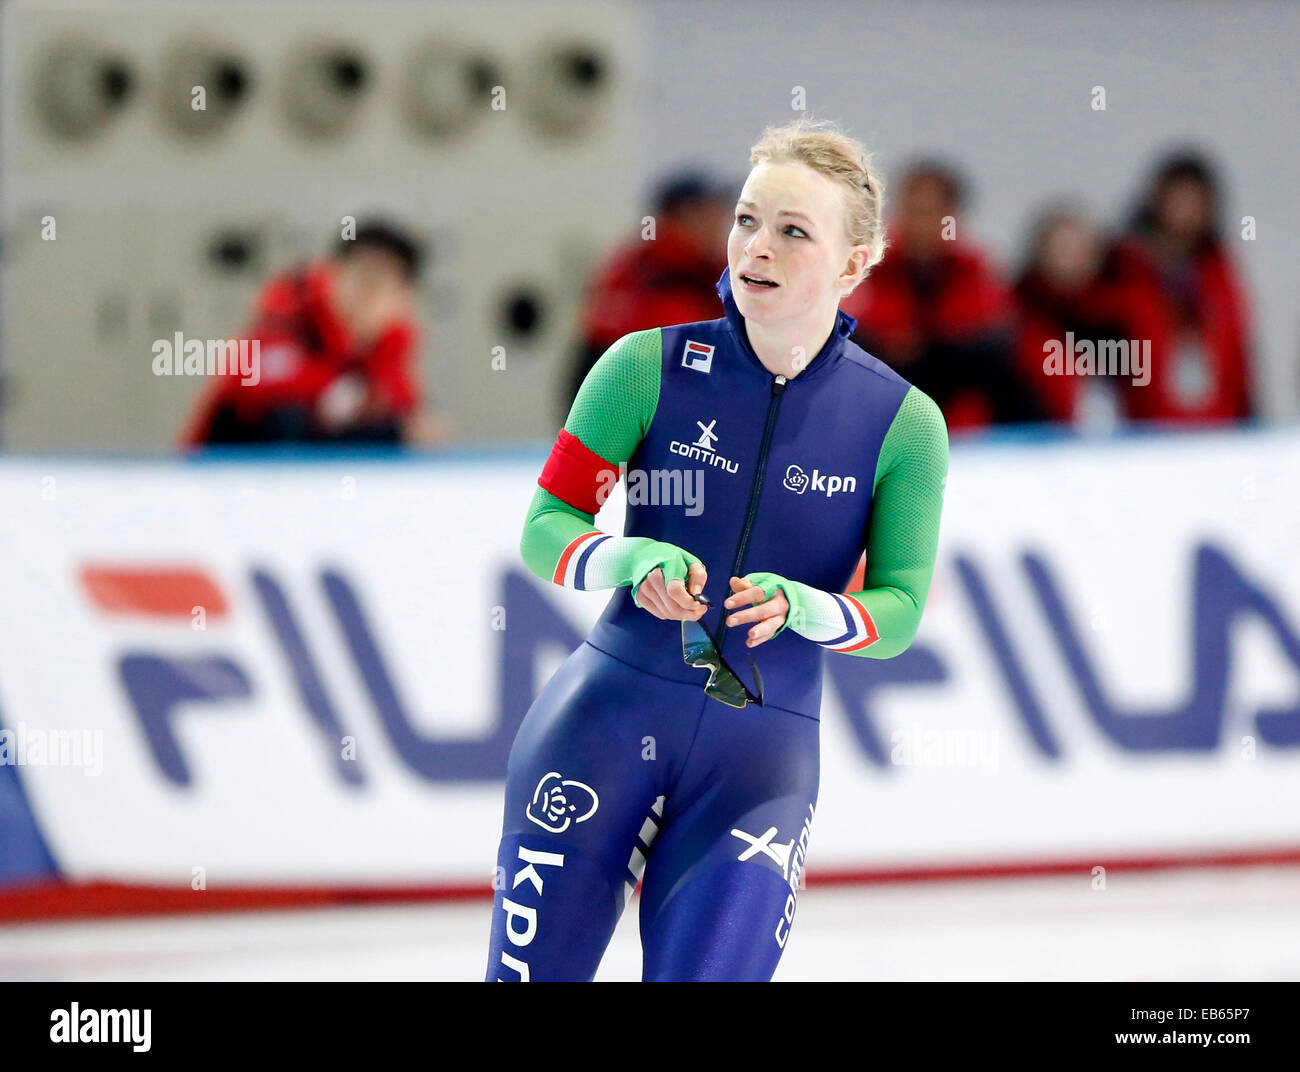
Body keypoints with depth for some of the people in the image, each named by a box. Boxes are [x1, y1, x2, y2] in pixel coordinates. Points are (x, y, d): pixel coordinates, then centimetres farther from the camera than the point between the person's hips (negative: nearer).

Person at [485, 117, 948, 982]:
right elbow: (546, 529, 0)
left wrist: (798, 608, -23)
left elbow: (899, 613, -2)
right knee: (534, 968, -4)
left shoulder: (904, 423, 0)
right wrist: (634, 561, -22)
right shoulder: (650, 366, -1)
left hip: (764, 751, 0)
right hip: (608, 716, 0)